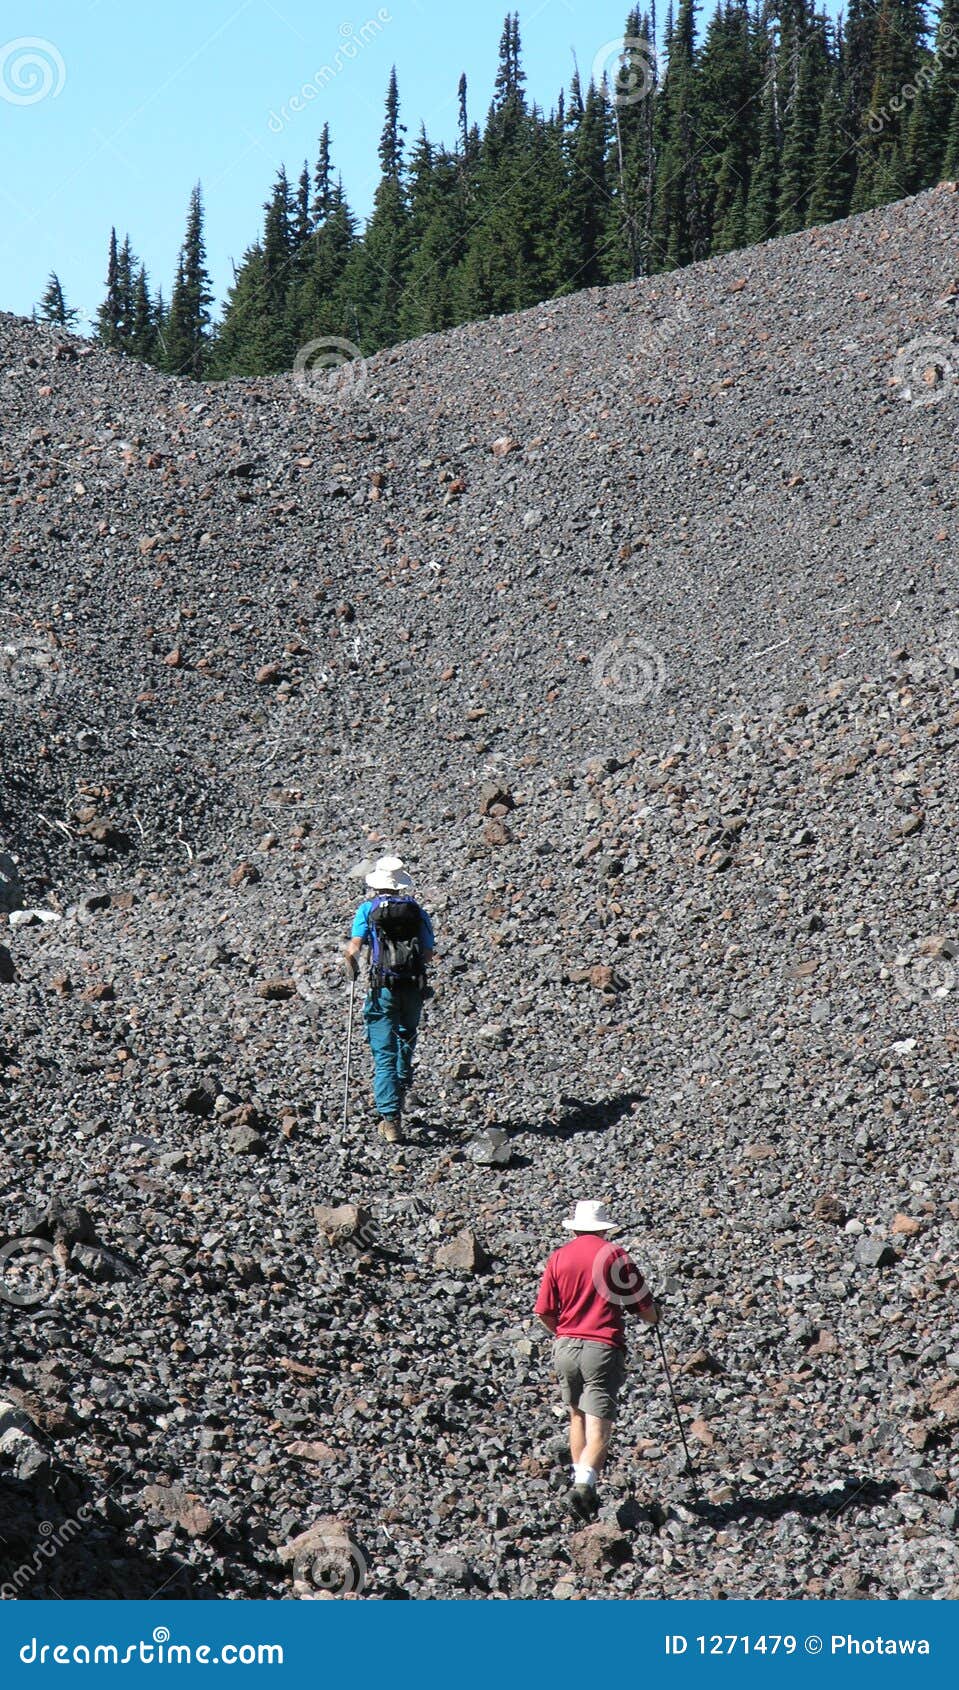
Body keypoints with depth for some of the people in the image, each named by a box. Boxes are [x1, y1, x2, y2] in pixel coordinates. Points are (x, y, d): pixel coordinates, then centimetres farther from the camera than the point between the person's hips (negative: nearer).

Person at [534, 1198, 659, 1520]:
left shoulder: (559, 1257, 5)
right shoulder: (614, 1255, -1)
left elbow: (544, 1313, 5)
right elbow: (645, 1308, 3)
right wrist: (654, 1318, 26)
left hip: (565, 1347, 3)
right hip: (603, 1348, -3)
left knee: (577, 1417, 22)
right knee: (599, 1427, -6)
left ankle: (579, 1478, 23)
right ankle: (585, 1483, -26)